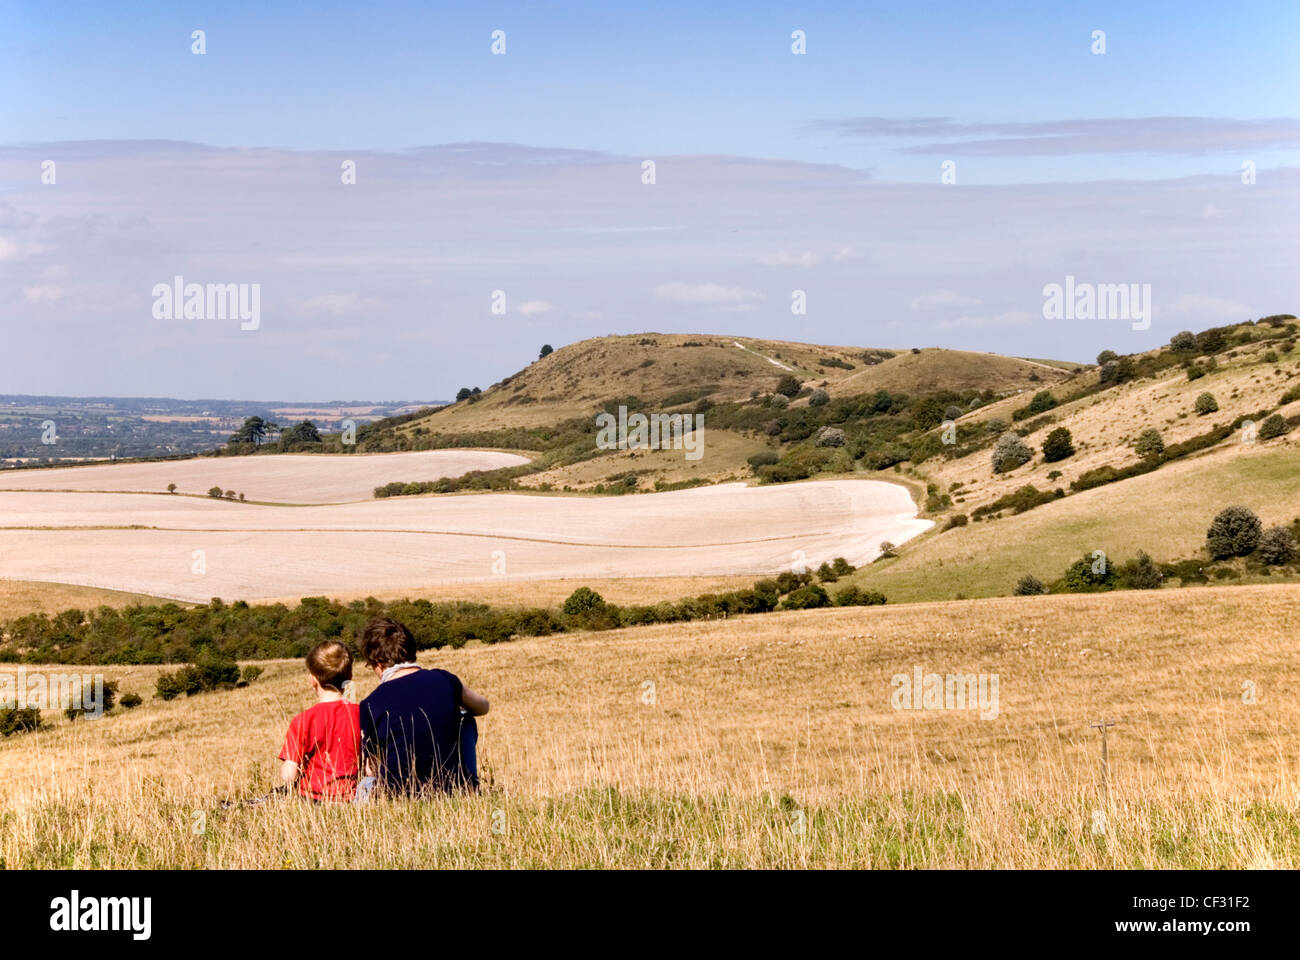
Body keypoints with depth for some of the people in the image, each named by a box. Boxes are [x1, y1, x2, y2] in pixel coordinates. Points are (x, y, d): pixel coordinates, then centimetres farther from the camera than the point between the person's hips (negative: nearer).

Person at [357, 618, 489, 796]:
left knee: (365, 786, 34)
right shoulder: (445, 680, -3)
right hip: (456, 792, 1)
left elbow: (371, 770, 1)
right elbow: (482, 707, 18)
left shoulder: (371, 705, -8)